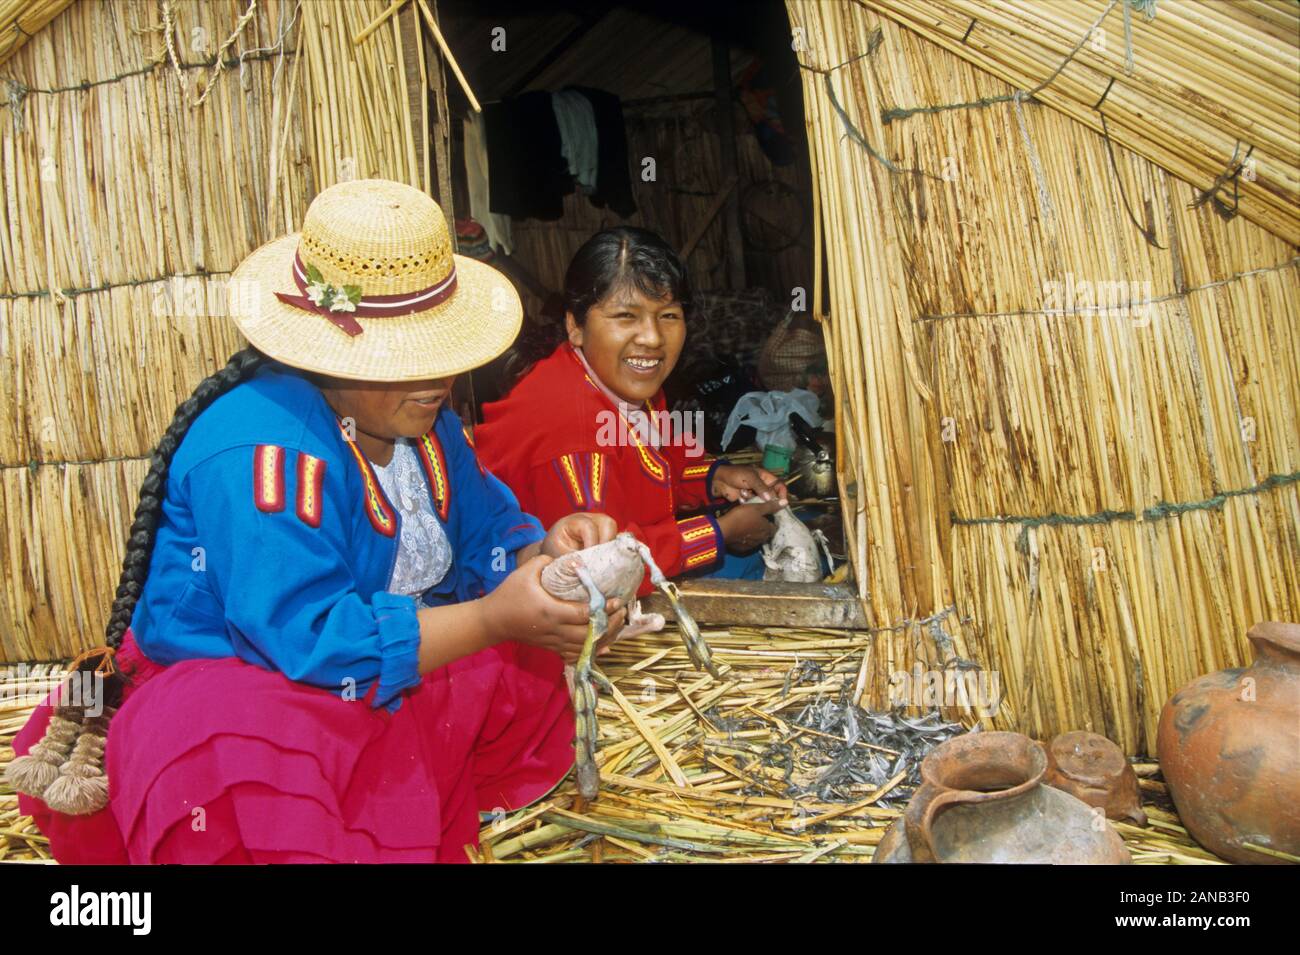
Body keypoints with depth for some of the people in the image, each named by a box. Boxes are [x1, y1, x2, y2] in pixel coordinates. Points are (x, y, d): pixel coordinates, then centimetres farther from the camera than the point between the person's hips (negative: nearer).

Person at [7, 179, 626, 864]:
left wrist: (543, 551, -20)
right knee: (255, 752, -41)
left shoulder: (419, 419, 0)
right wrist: (493, 618, -35)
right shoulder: (261, 448, -28)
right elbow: (307, 639, -34)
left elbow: (487, 537, 4)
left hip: (385, 679, 9)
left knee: (539, 665, -3)